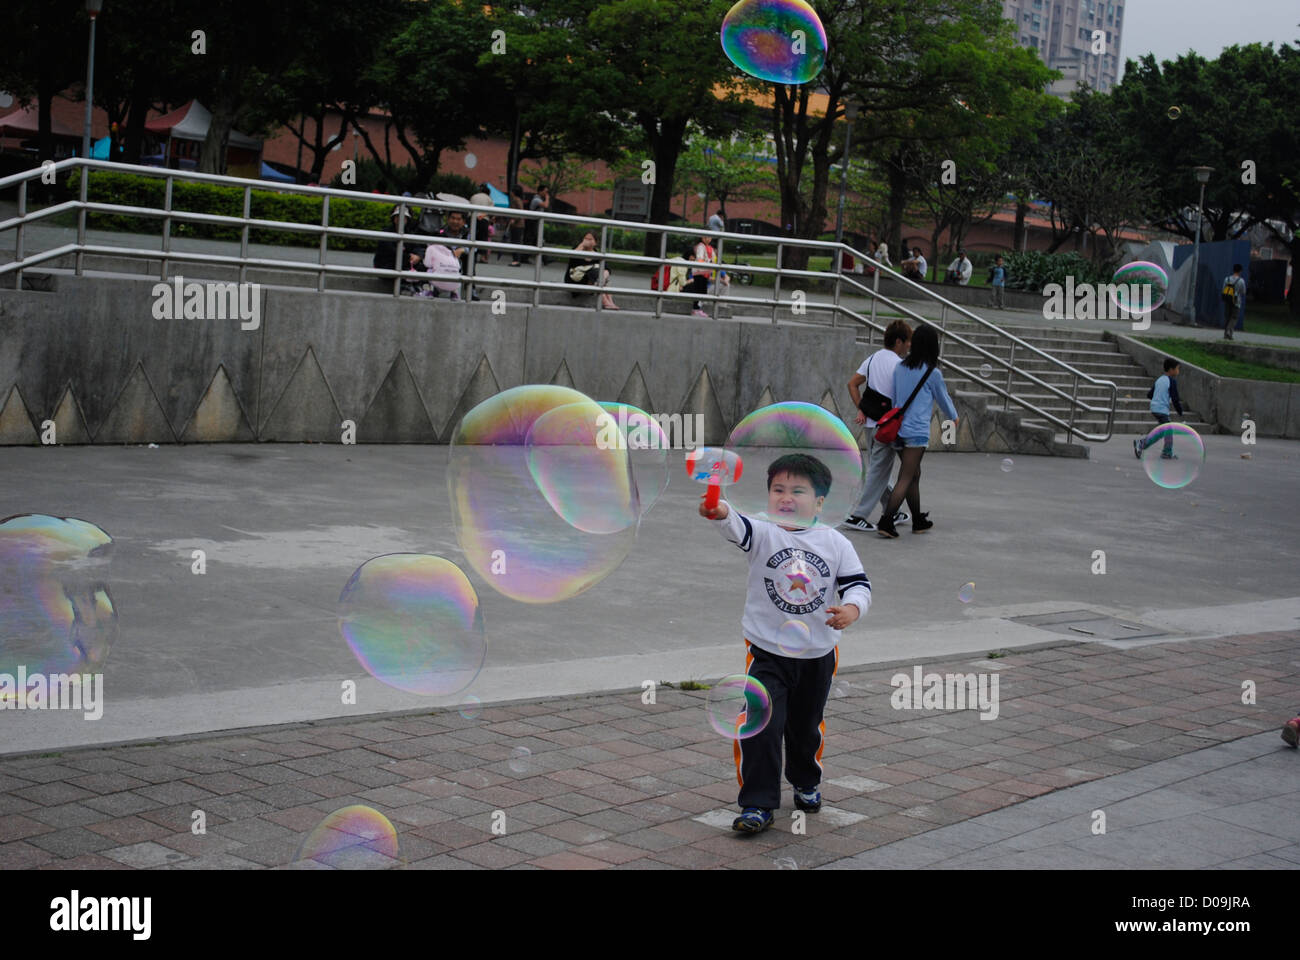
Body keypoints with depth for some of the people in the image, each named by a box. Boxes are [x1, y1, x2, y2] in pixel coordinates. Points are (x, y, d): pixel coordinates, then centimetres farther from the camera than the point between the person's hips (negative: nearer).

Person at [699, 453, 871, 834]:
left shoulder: (834, 542, -4)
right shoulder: (763, 534, -11)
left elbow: (858, 582, -2)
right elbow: (736, 527, -31)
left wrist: (851, 608, -25)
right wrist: (719, 512, -55)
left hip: (818, 653, 2)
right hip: (767, 651, -2)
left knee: (807, 724, 20)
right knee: (761, 726, -11)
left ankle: (806, 783, 46)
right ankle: (758, 803, -2)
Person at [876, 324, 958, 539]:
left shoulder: (900, 368, 8)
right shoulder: (932, 373, -7)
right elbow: (943, 397, 8)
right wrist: (954, 417, 27)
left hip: (898, 427, 7)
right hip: (917, 430, -7)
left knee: (914, 475, 19)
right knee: (906, 479, -6)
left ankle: (918, 521, 29)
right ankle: (886, 521, -15)